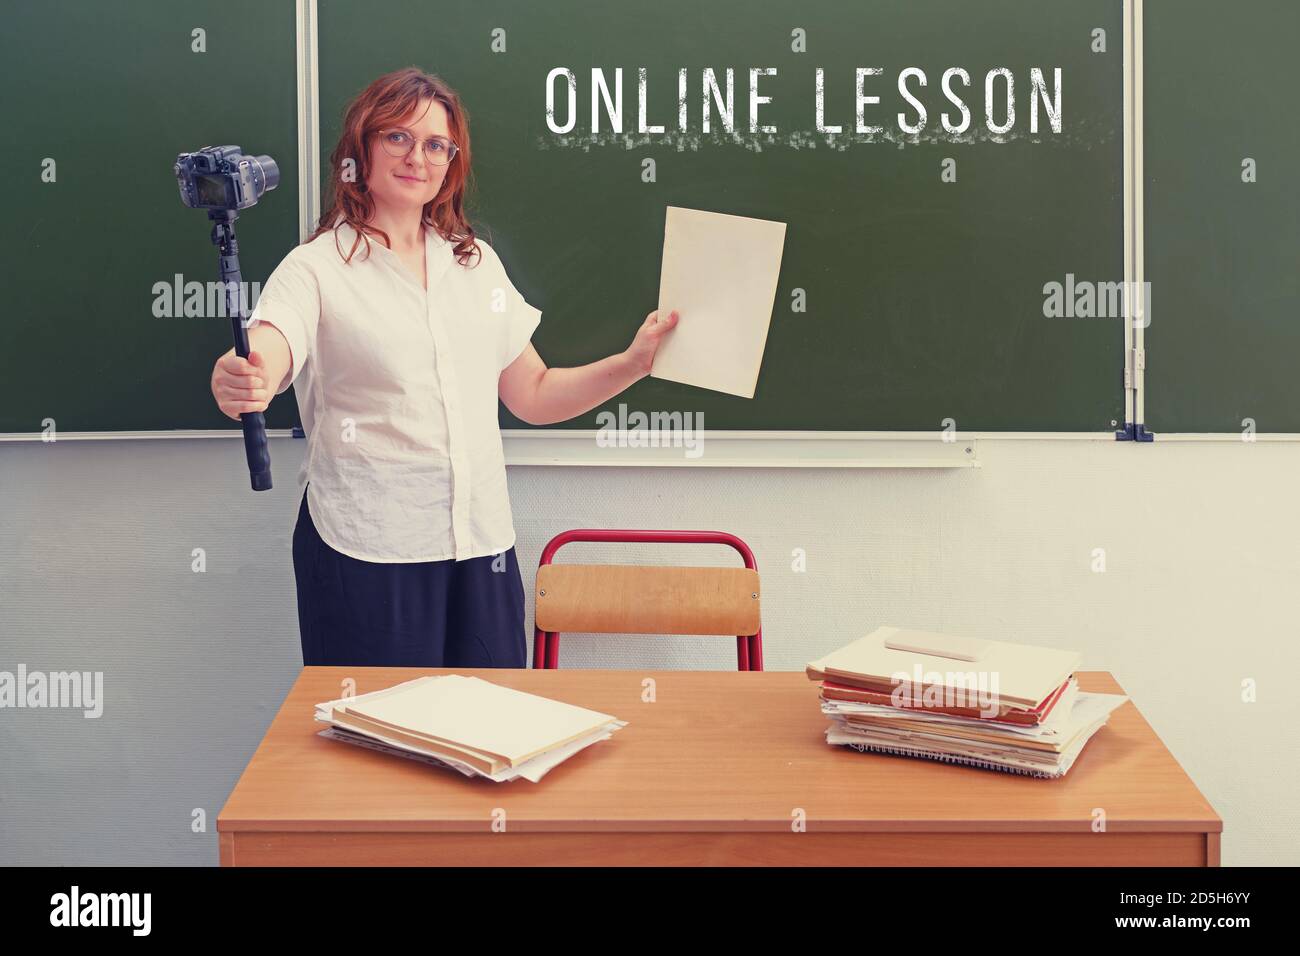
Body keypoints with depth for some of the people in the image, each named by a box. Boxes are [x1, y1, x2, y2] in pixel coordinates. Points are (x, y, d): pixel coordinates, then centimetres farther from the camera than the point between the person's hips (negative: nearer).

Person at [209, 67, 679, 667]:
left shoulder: (477, 263, 13)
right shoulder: (317, 269, -4)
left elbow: (533, 395, 15)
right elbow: (261, 365, -23)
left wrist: (633, 364, 2)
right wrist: (236, 386, -46)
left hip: (481, 549, 5)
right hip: (367, 554, -4)